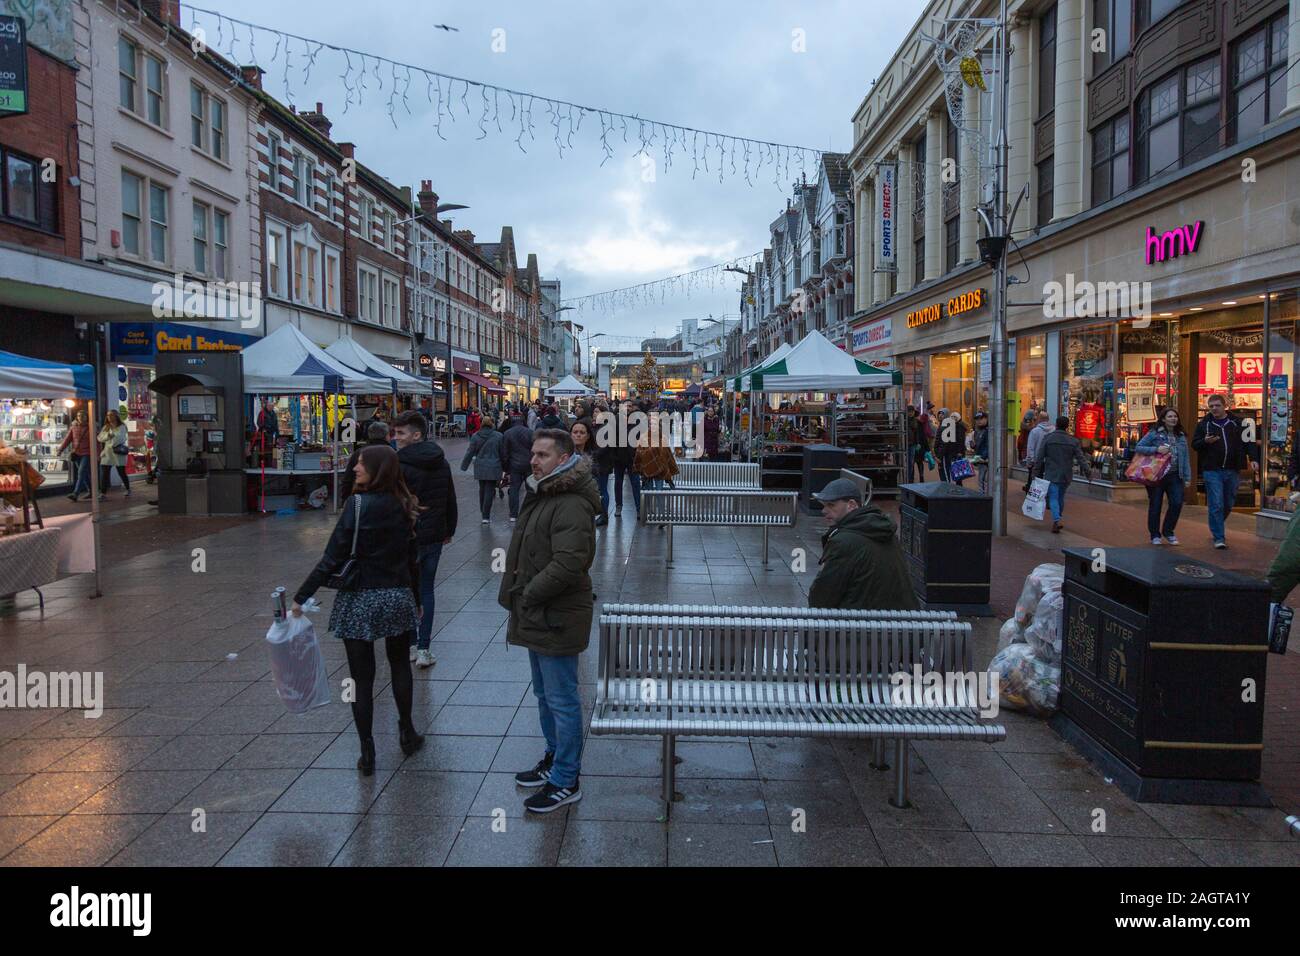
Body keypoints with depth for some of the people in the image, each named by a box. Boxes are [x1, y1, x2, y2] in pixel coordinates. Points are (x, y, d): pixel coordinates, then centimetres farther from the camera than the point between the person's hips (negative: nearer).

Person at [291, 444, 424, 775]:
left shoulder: (359, 505, -15)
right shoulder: (403, 506, 1)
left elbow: (334, 558, -17)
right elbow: (412, 559, 8)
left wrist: (301, 597, -12)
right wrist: (416, 600, 19)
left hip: (360, 600, -5)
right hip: (398, 597, 5)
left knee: (362, 677, 6)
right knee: (400, 665, 23)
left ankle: (367, 753, 13)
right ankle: (407, 733, 33)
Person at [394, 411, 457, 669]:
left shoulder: (400, 464, -16)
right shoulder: (441, 463, 6)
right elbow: (451, 500, 14)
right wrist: (449, 530, 24)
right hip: (434, 536, 6)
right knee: (426, 589, 11)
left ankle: (411, 645, 15)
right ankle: (424, 649, 10)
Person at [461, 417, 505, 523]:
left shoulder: (476, 436, 0)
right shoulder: (498, 436, -3)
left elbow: (470, 452, 2)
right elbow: (503, 453, 2)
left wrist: (464, 466, 10)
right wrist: (504, 468, 12)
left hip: (480, 467, 2)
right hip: (493, 468, -2)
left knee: (482, 489, 18)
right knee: (489, 491, -3)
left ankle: (483, 512, 30)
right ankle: (486, 517, -7)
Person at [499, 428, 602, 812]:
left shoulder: (572, 505, -22)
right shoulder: (542, 494, 13)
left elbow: (568, 564, -30)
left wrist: (529, 594, -19)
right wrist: (521, 596, 12)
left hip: (557, 619, -11)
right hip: (538, 616, 11)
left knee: (562, 701, 1)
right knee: (545, 695, 23)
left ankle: (566, 781, 13)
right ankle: (555, 759, 39)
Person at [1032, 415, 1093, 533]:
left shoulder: (1047, 438, -6)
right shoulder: (1073, 441, 0)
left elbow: (1040, 457, -5)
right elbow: (1081, 458, -1)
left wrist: (1035, 471, 1)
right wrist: (1088, 470, 8)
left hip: (1051, 475, -2)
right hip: (1066, 476, 3)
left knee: (1053, 498, -3)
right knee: (1061, 497, 16)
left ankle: (1056, 520, -21)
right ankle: (1058, 520, 26)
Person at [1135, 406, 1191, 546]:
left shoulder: (1181, 436, 11)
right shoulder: (1154, 434, -2)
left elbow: (1186, 457, 11)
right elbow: (1139, 447, -5)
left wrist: (1187, 477, 6)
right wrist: (1156, 449, -19)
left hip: (1174, 476, 3)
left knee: (1177, 503, -5)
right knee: (1155, 505, 3)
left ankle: (1168, 531, 16)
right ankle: (1155, 535, 17)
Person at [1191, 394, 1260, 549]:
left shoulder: (1237, 423, 6)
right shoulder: (1204, 424, 4)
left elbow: (1249, 441, 7)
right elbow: (1194, 444, 5)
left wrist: (1253, 459, -6)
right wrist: (1205, 441, -15)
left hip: (1232, 471, 2)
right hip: (1212, 471, -2)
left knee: (1228, 504, 12)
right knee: (1216, 505, -7)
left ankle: (1215, 528, 35)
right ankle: (1218, 538, -3)